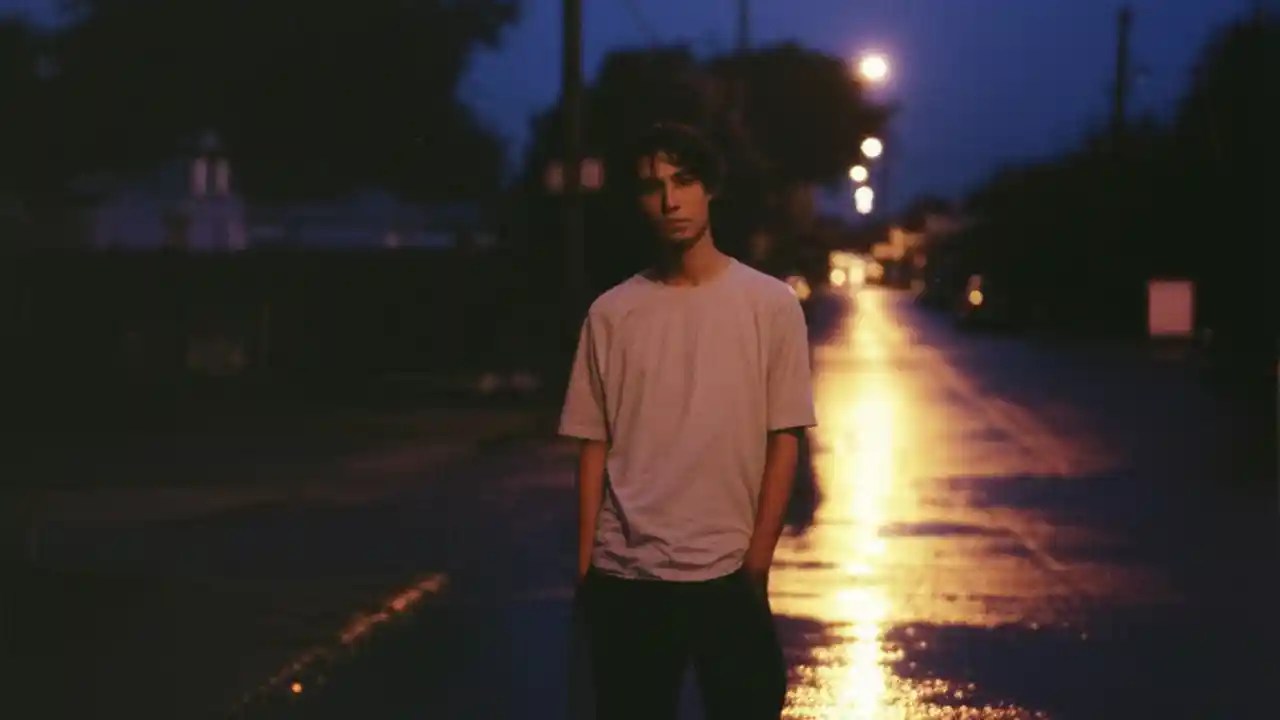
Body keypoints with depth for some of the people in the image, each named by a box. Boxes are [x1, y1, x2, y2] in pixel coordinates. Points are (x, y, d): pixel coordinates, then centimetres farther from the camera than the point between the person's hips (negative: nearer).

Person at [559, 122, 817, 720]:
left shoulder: (771, 304, 0)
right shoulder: (611, 313, 4)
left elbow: (784, 440, -1)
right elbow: (594, 444, 6)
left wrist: (757, 562, -6)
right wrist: (586, 564, 2)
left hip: (727, 571, -1)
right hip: (624, 574, 2)